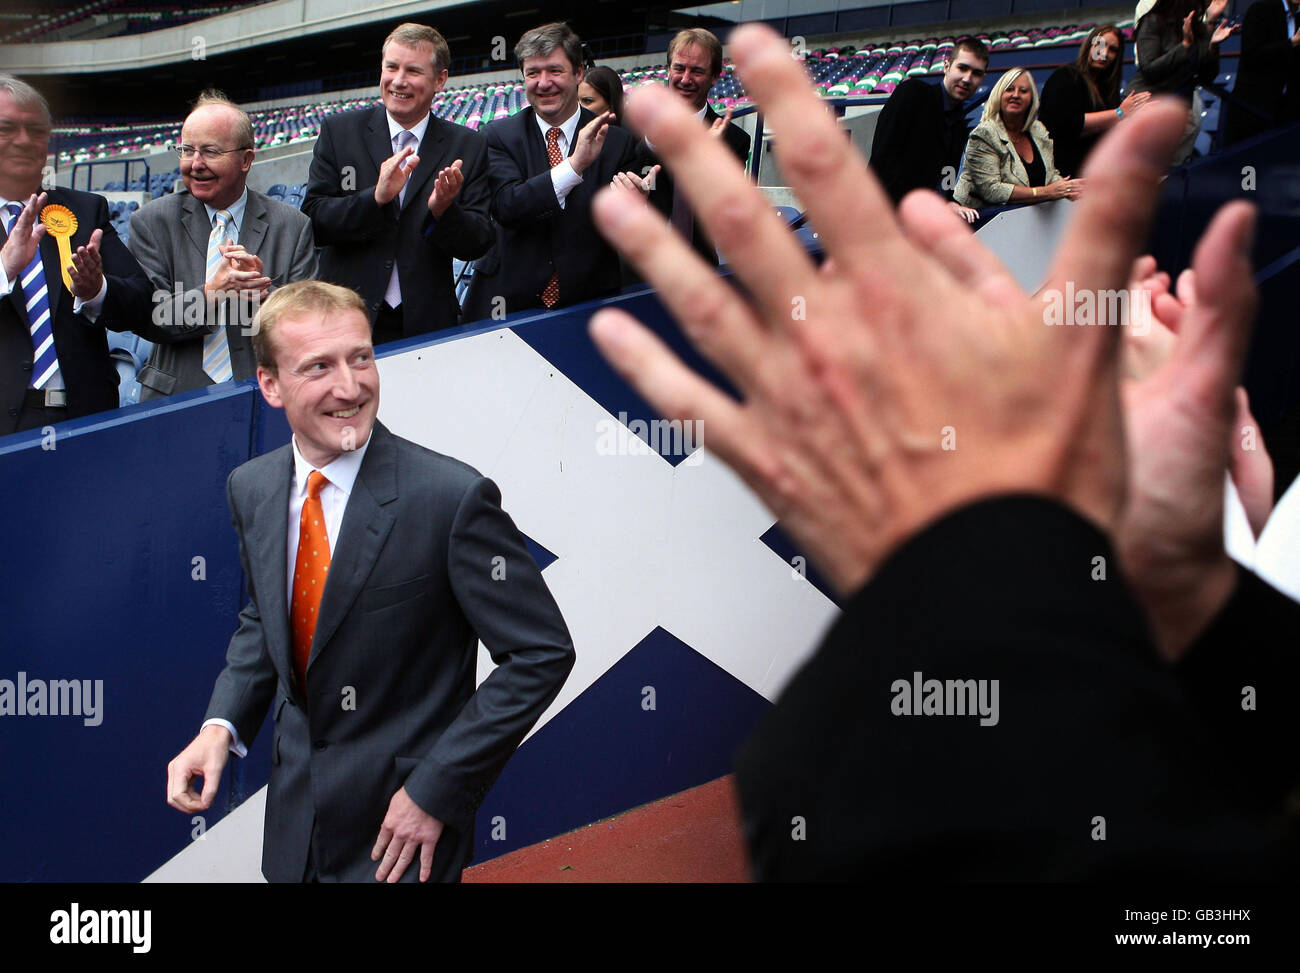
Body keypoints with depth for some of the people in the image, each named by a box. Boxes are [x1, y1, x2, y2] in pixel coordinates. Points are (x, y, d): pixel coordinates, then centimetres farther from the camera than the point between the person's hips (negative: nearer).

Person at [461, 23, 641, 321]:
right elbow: (505, 206, -17)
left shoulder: (616, 141, -1)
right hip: (512, 304, 0)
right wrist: (575, 165, -26)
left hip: (589, 304, 0)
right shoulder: (500, 135, 0)